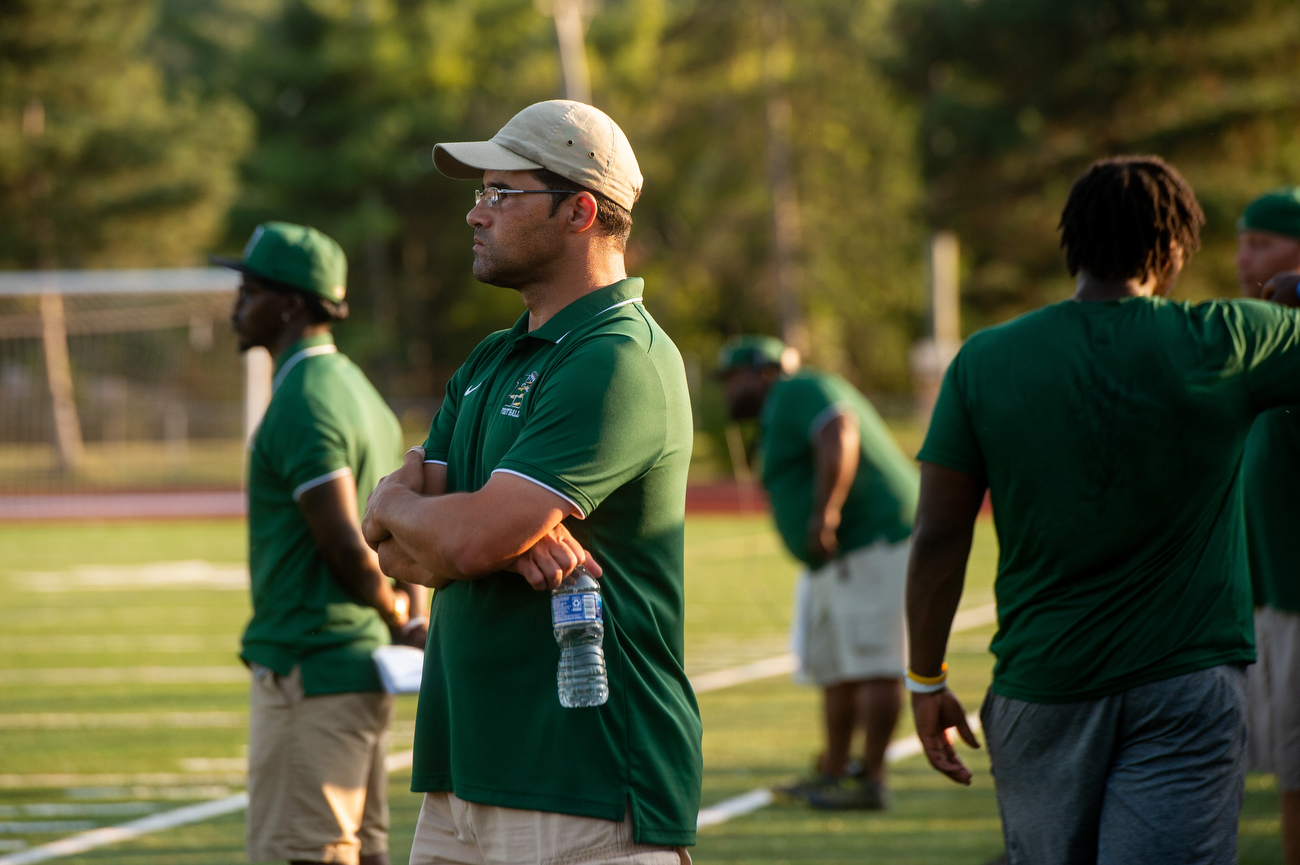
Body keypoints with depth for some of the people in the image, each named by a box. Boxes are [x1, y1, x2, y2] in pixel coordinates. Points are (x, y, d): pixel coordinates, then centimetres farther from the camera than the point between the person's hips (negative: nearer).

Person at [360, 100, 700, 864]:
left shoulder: (619, 363, -13)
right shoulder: (492, 363, 19)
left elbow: (469, 540, -20)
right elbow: (395, 550, 10)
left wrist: (396, 504, 2)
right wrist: (511, 539, -11)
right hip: (465, 773, 9)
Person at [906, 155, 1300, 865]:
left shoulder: (984, 362, -1)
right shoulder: (1221, 346, -6)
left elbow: (937, 539, 0)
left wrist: (925, 681, 10)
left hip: (1039, 686, 2)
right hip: (1188, 685, -2)